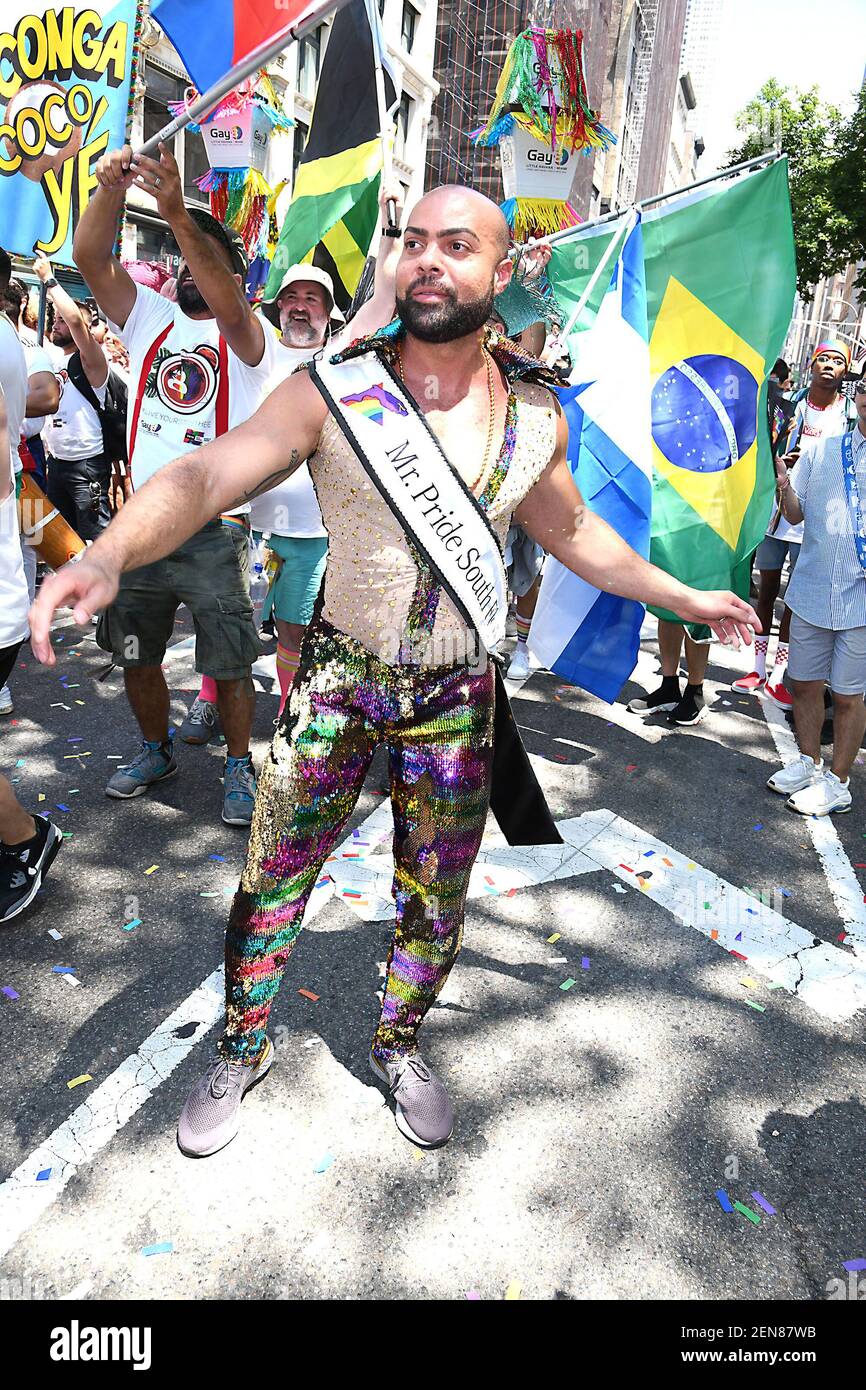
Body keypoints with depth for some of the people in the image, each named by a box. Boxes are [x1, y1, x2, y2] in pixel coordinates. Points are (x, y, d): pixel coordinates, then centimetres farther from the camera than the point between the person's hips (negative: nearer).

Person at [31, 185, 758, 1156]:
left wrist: (684, 596, 17)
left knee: (435, 904, 15)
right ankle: (242, 1050, 38)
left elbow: (571, 530, 14)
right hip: (338, 678, -2)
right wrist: (110, 550, -41)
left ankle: (398, 1045, 44)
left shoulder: (537, 415, -1)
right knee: (272, 884, 10)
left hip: (458, 698, 2)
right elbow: (203, 477, -21)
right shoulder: (330, 391, -11)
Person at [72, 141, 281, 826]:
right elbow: (91, 258, -2)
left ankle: (240, 764, 22)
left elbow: (228, 305, -23)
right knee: (136, 657, 15)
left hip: (216, 533, -4)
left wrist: (177, 212, -33)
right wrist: (111, 189, -19)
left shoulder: (248, 338, 0)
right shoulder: (150, 319, 12)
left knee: (230, 665, 2)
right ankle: (158, 750, 36)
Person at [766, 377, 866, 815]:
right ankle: (809, 763, 34)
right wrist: (784, 488, -13)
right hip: (811, 591, 3)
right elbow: (796, 515, 7)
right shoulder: (821, 449, 6)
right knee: (805, 682, 14)